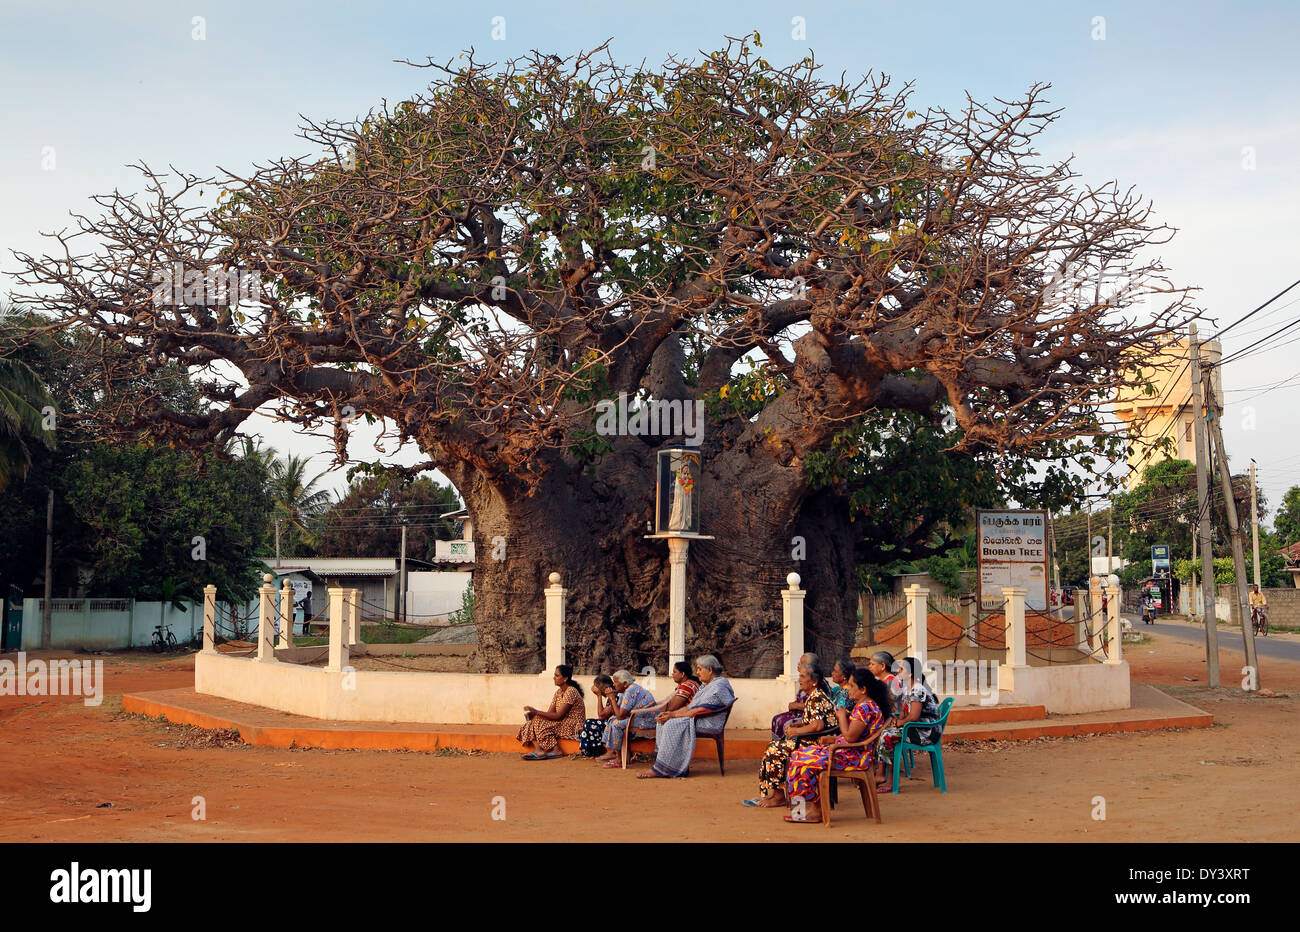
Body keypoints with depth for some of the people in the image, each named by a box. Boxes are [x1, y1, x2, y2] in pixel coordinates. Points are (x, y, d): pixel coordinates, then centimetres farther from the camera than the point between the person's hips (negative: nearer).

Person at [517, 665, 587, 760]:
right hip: (562, 723, 9)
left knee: (538, 721, -22)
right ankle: (538, 750, -25)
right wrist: (533, 713, -13)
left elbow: (558, 716, -22)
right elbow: (550, 712, 5)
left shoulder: (571, 692, -18)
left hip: (574, 726, -9)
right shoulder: (559, 692, 11)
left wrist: (536, 712, -22)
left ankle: (556, 751, -19)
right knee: (533, 720, -7)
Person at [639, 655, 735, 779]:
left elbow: (699, 711, -20)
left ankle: (659, 769, -23)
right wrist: (671, 713, 0)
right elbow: (691, 705, 15)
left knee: (671, 725, -26)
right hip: (695, 719, 11)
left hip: (708, 724, -11)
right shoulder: (707, 685, 17)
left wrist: (673, 715, -16)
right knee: (662, 722, -2)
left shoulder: (718, 687, -17)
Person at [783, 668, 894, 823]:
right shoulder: (861, 705, 15)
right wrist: (833, 738, 11)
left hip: (855, 758, -11)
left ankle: (814, 809, -5)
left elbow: (850, 737, -24)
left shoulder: (865, 708, -18)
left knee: (804, 763, -16)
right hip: (850, 753, 11)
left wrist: (842, 716, -10)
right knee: (799, 754, 6)